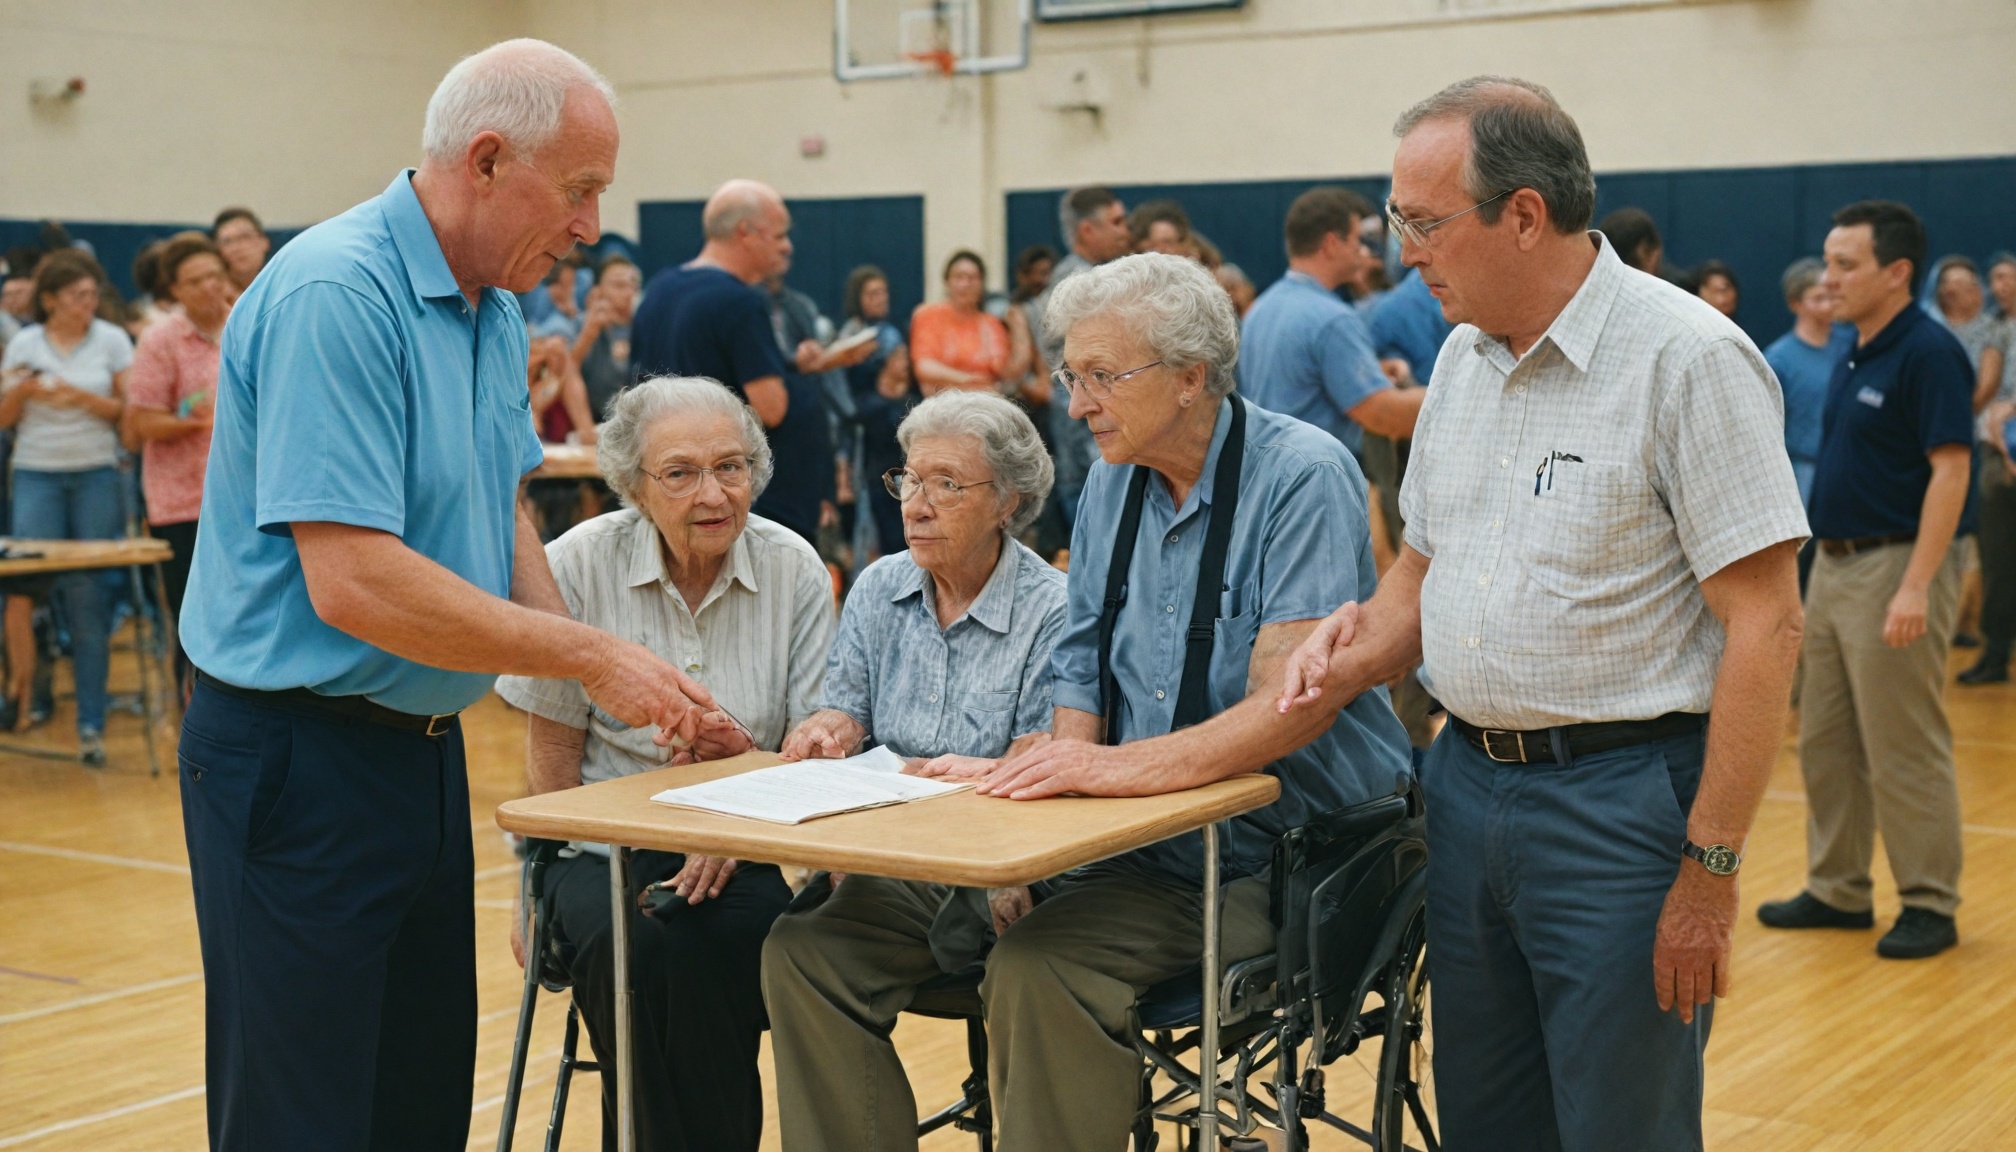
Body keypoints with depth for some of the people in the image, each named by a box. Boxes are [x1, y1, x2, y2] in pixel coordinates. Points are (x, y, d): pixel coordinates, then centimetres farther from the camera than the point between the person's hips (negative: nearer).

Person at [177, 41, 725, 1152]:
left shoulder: (494, 311, 8)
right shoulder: (332, 295, -22)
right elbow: (352, 582, -27)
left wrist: (600, 670, 0)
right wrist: (590, 655, -20)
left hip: (425, 746, 9)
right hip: (298, 759, -9)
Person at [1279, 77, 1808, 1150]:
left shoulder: (1688, 356, -15)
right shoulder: (1465, 354, 9)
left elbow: (1765, 625, -17)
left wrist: (1710, 868, -18)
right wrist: (1360, 651, -2)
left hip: (1621, 801, -7)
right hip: (1468, 778, 7)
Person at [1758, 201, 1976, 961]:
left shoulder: (1928, 354, -15)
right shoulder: (1856, 355, 12)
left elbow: (1951, 471, -19)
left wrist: (1916, 586, -25)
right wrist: (1823, 562, 16)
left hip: (1895, 564, -9)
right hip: (1835, 563, 9)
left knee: (1904, 751, -1)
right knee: (1825, 742, 13)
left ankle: (1930, 904, 10)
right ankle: (1838, 890, 24)